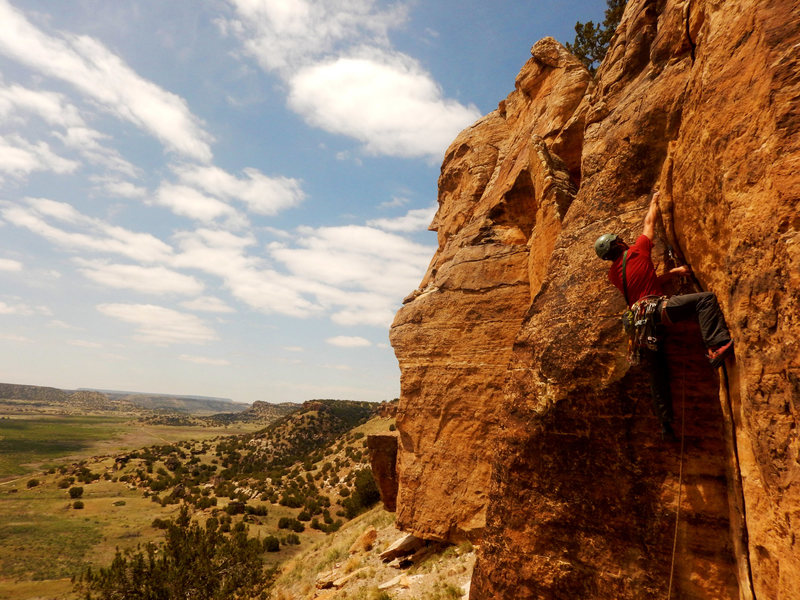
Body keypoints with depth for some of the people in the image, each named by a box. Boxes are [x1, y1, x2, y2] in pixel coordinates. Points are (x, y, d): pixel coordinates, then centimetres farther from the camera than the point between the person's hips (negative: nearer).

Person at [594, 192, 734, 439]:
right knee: (706, 298, -10)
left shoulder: (613, 274, 23)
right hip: (657, 307, -7)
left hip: (641, 321, 7)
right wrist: (654, 202, 37)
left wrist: (673, 272, 25)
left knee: (658, 372, 12)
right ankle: (716, 346, -29)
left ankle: (666, 422, 13)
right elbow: (649, 224, 22)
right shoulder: (636, 251, 8)